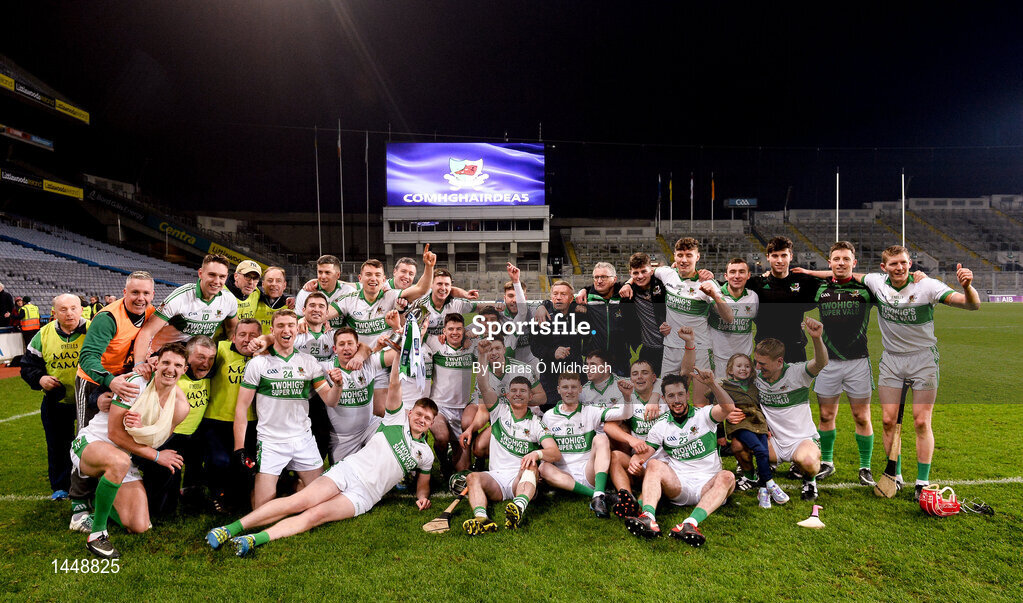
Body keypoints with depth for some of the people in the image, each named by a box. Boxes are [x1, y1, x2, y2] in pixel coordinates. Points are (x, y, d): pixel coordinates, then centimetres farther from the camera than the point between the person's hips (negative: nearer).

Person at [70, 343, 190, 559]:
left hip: (125, 458, 5)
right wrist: (156, 455, -16)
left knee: (139, 527, -8)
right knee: (119, 461, -41)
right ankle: (97, 533, -20)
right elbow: (115, 432, -17)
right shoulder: (136, 383, -18)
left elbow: (154, 443, -1)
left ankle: (101, 500, 24)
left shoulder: (180, 405, -5)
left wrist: (141, 429, -24)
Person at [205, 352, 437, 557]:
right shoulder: (397, 419, 8)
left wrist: (422, 497, 0)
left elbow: (423, 484, 24)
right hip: (348, 471, 0)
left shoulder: (425, 454, 13)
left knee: (316, 514, -24)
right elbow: (393, 386, -3)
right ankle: (232, 528, -15)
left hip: (364, 496, 1)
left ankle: (256, 539, -35)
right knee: (300, 502, -20)